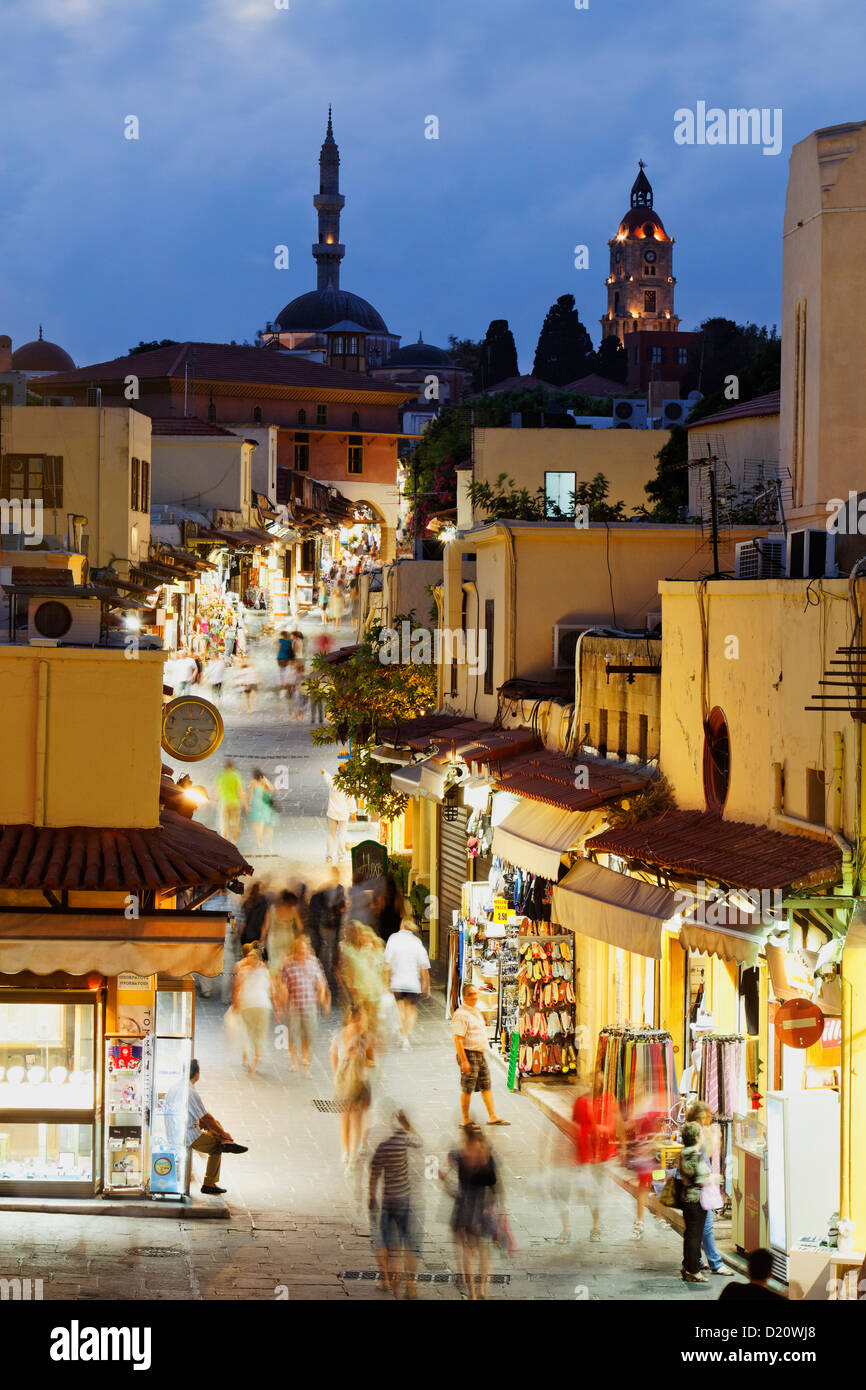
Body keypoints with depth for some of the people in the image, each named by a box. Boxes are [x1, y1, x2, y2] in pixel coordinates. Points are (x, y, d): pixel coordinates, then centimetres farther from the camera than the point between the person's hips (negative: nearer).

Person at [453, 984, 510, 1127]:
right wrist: (464, 1061, -23)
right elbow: (457, 1039, -20)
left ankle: (492, 1117, 12)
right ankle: (465, 1120, 5)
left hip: (480, 1055, 9)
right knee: (467, 1089, -2)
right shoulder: (461, 1014, -15)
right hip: (469, 1054, -9)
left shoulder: (477, 1011, 15)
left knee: (486, 1086, 9)